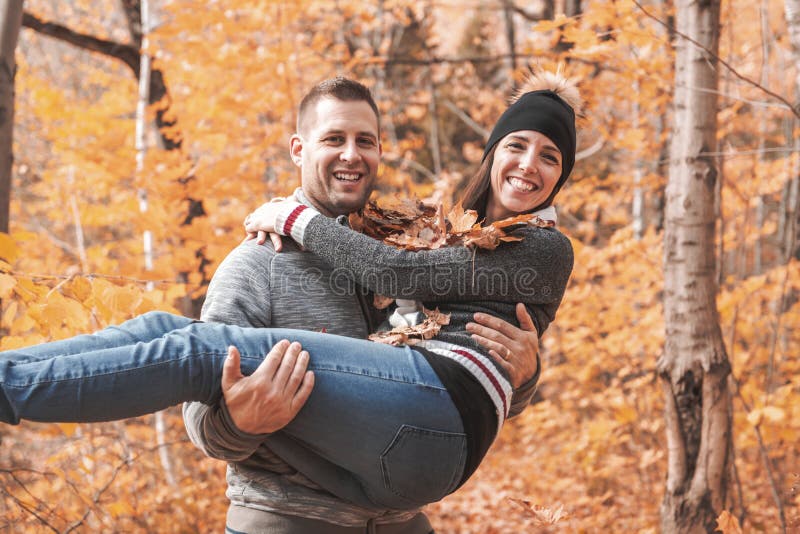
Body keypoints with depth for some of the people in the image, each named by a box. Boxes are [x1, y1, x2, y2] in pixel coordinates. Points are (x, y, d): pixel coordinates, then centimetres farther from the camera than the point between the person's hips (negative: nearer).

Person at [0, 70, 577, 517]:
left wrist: (300, 219, 9)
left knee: (201, 350, -20)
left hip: (441, 405, -8)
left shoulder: (546, 249, 7)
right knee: (165, 326, -6)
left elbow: (395, 273, -2)